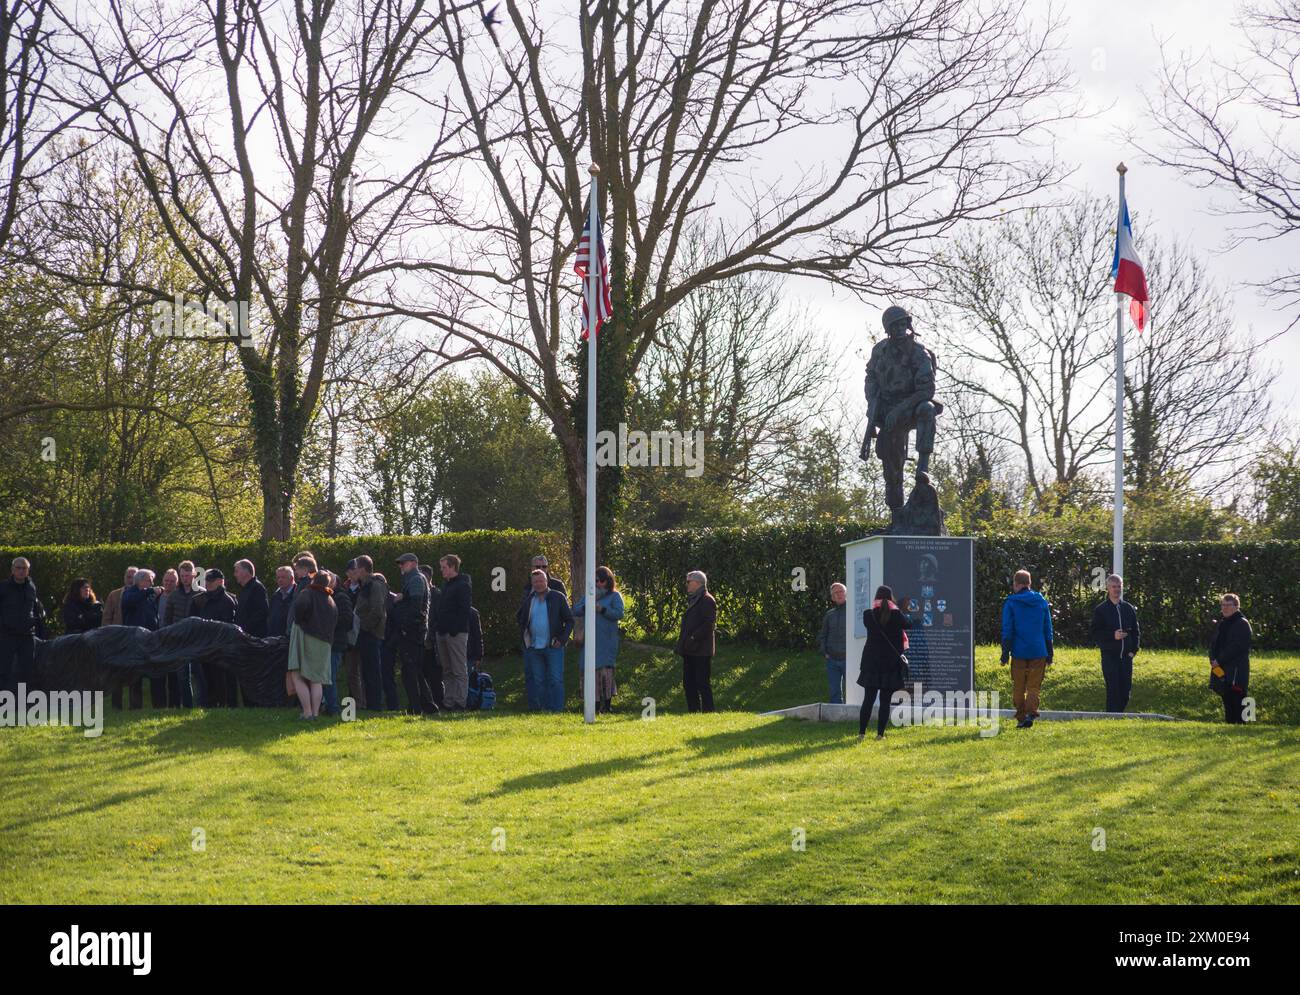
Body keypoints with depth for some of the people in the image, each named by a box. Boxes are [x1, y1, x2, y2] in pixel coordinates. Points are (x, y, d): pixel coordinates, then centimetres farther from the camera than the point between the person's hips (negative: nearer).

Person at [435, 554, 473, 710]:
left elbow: (464, 610, -16)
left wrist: (455, 630, -21)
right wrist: (440, 629, 13)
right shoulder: (446, 584, 19)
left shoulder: (463, 585, -9)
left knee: (459, 671, -6)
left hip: (456, 633, -9)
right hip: (443, 633, 9)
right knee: (447, 671, 10)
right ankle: (449, 702, 13)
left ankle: (459, 702, -6)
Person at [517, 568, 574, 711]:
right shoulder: (528, 599, 11)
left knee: (555, 680, -6)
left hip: (553, 646, -4)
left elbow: (569, 620, 3)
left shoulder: (558, 598, 1)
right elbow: (518, 618, 24)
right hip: (534, 647, 4)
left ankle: (556, 709, -5)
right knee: (538, 681, 5)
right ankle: (543, 709, 10)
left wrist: (562, 640, -7)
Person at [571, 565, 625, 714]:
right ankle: (596, 704, 9)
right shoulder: (588, 595, 18)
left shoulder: (614, 596, 4)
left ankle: (607, 704, -4)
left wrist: (602, 609, -16)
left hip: (607, 641, -5)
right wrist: (586, 607, -9)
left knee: (605, 669, -12)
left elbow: (619, 614, -9)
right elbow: (575, 611, 9)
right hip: (590, 639, 5)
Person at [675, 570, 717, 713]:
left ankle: (707, 711, -6)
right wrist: (681, 644, 13)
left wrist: (693, 638, -22)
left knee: (703, 683, -8)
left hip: (701, 651, -10)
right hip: (690, 651, 10)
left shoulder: (707, 600, -10)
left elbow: (709, 624, -18)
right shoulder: (692, 600, 20)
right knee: (688, 683, 10)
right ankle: (693, 711, 15)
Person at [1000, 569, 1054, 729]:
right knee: (1034, 686, 3)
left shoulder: (1011, 602, -3)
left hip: (1019, 652, -2)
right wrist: (1049, 654, 17)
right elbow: (1048, 630, 12)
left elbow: (1007, 630, -4)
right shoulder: (1042, 602, 8)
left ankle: (1021, 718, 9)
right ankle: (1031, 713, -19)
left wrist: (1005, 653, -1)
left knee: (1018, 688, 9)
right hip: (1038, 652, 2)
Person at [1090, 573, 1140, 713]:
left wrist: (1134, 650, 4)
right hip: (1109, 656, -4)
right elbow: (1095, 633, -4)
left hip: (1126, 656, 4)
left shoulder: (1129, 609, 12)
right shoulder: (1100, 610, 1)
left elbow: (1136, 632, 17)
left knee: (1126, 691, 3)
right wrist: (1112, 636, -18)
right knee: (1113, 691, -9)